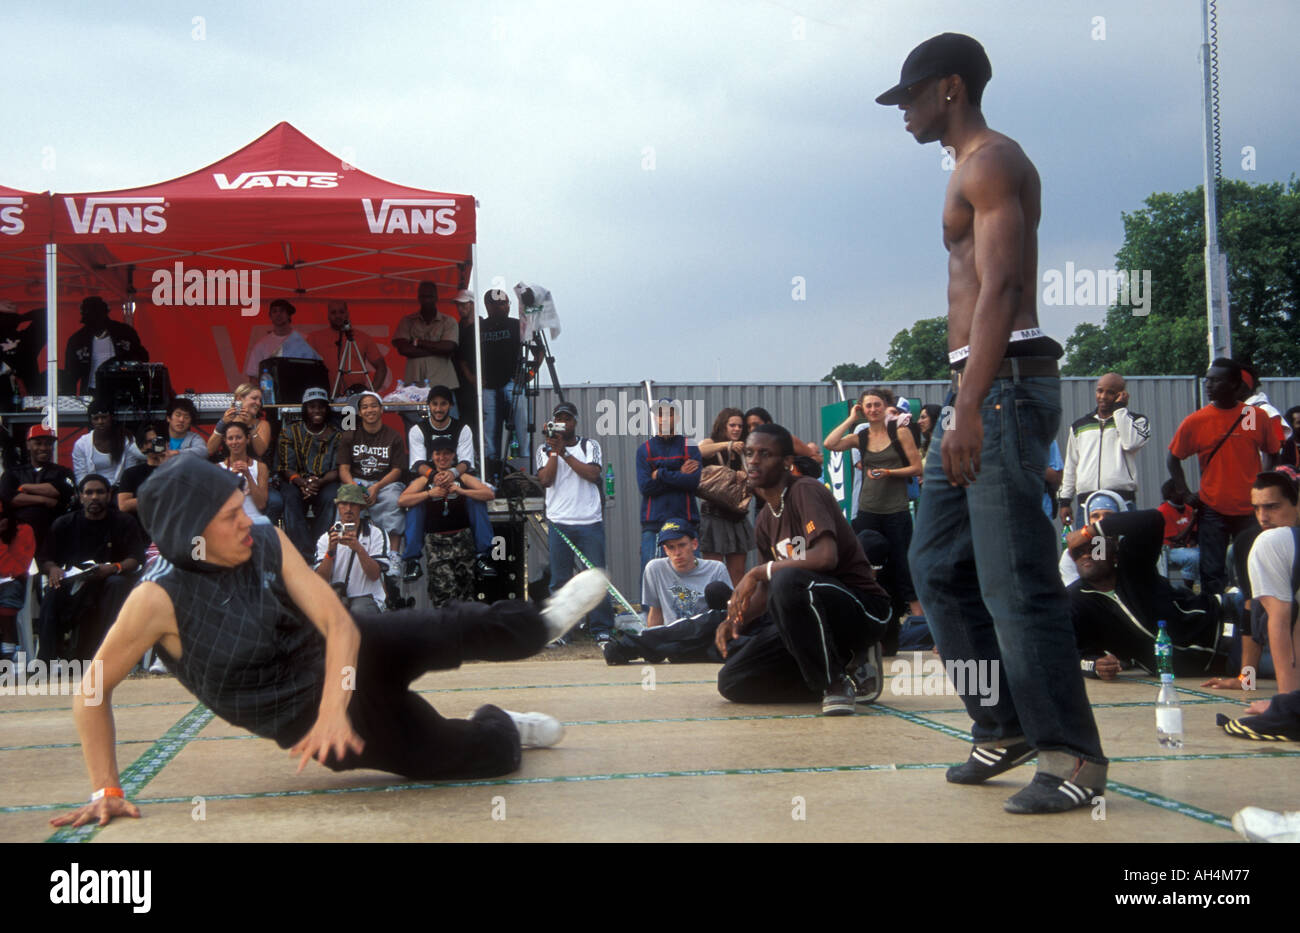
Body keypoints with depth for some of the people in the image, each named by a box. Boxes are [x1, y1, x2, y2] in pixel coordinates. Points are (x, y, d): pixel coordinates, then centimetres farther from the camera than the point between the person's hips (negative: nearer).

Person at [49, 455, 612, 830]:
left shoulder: (267, 543, -12)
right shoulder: (159, 599, -25)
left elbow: (339, 624, -17)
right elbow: (92, 693, -16)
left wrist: (333, 708, -32)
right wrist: (106, 792, -16)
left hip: (351, 656, 4)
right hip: (306, 716, -4)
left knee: (456, 630, -16)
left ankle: (543, 624, 17)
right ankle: (500, 727, 30)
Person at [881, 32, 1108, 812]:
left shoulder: (991, 162, -7)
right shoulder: (974, 169, 23)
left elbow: (999, 288, -19)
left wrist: (969, 411, -27)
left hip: (1006, 385, -11)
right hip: (979, 389, 11)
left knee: (1015, 582, -9)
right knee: (939, 565, 13)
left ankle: (1074, 759, -1)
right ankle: (1005, 729, 20)